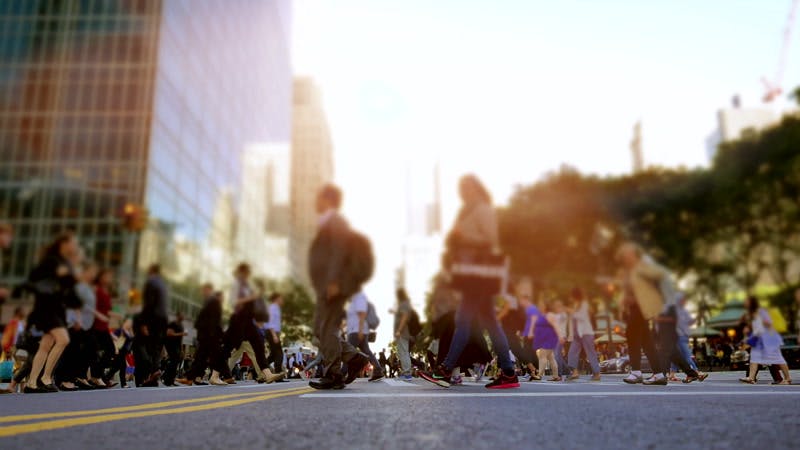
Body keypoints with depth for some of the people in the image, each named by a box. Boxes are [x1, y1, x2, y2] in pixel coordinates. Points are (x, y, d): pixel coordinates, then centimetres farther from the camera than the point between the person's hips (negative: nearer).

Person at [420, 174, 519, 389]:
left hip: (479, 274, -10)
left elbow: (490, 240, -15)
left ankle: (445, 371, -7)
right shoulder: (469, 212, 22)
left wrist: (462, 237, -20)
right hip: (474, 274, 10)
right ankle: (508, 373, 9)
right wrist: (454, 243, 8)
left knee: (463, 320, -10)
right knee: (489, 322, 7)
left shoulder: (483, 210, -6)